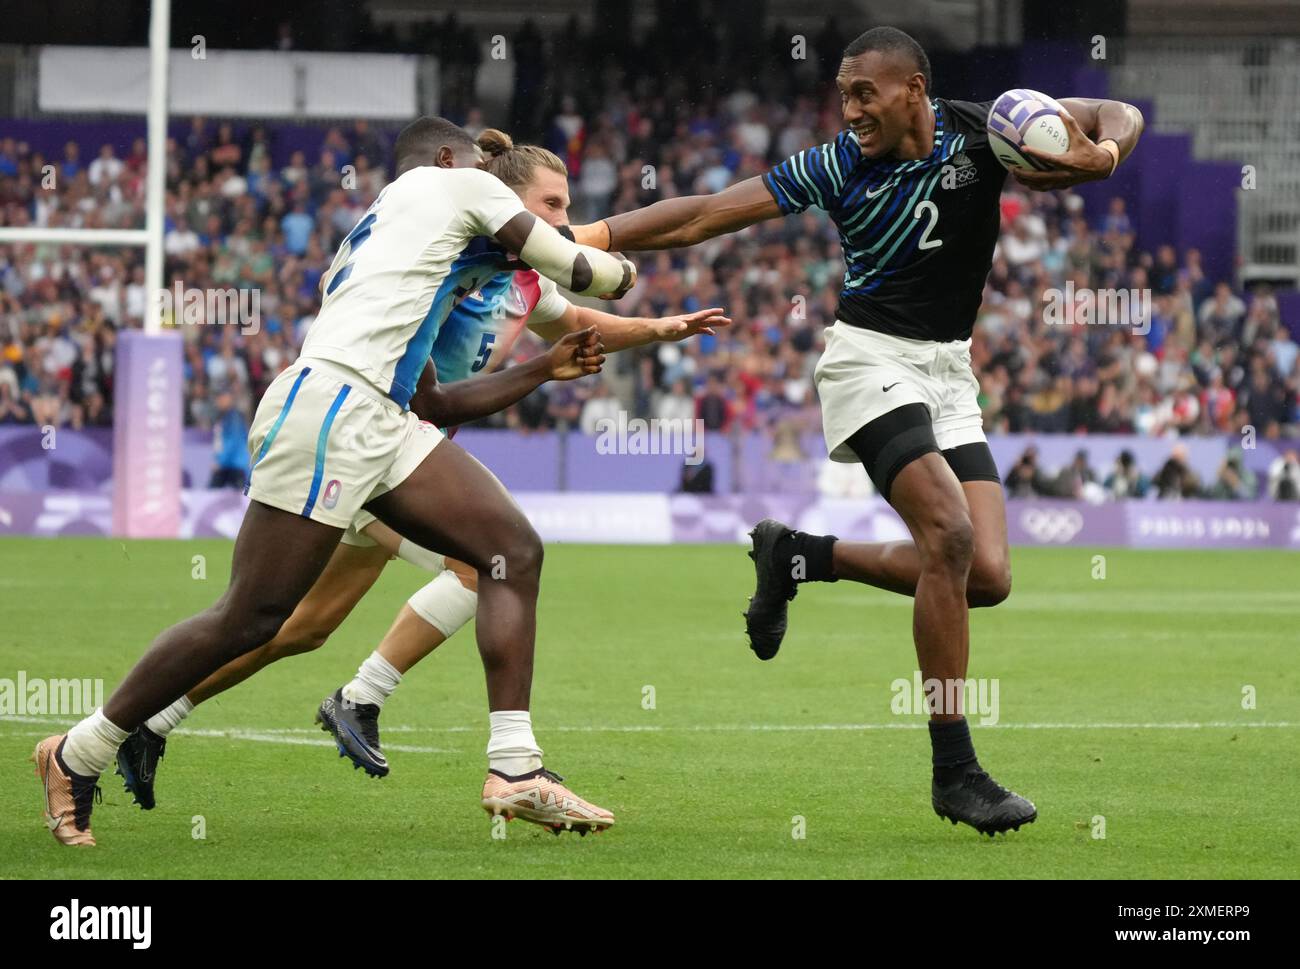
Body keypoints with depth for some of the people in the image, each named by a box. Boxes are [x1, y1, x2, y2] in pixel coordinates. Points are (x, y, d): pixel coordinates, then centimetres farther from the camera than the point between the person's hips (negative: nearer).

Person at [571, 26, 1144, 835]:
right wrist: (578, 238, -10)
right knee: (950, 534, -25)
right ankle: (954, 771, -18)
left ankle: (803, 555, 15)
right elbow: (700, 218, -5)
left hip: (950, 373, 4)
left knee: (987, 577, -8)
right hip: (872, 359, -4)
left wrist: (1101, 154, -20)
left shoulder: (981, 132, -3)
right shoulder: (838, 168, -8)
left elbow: (1119, 116, 3)